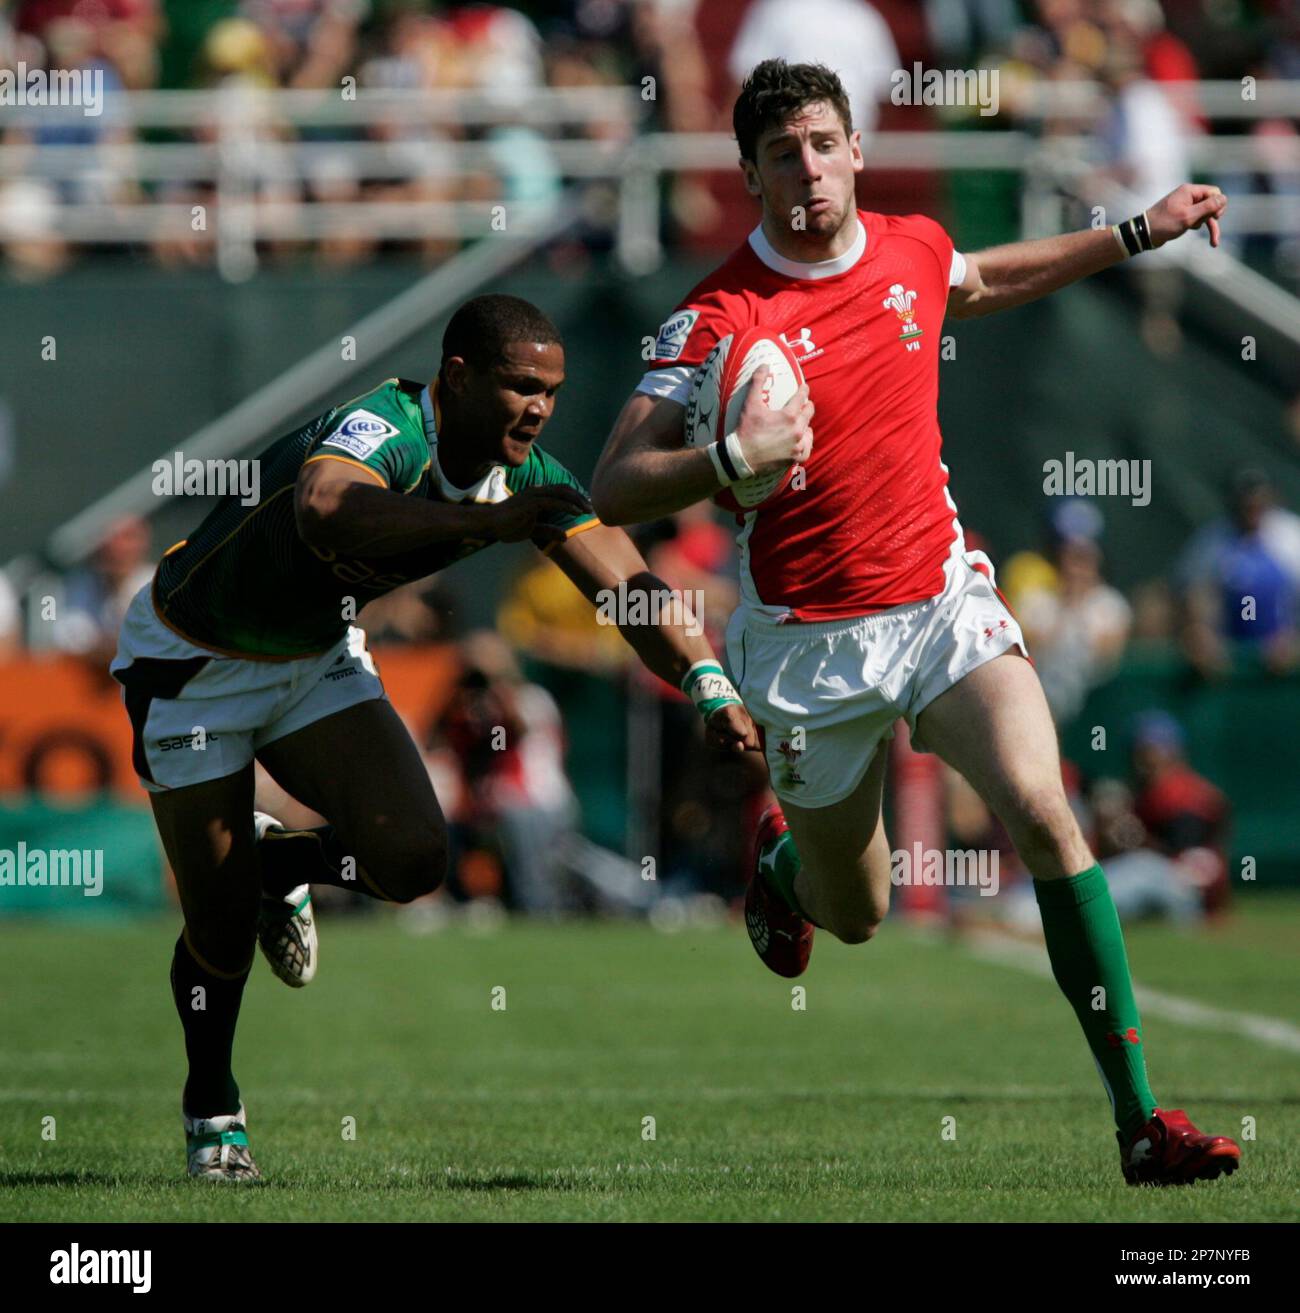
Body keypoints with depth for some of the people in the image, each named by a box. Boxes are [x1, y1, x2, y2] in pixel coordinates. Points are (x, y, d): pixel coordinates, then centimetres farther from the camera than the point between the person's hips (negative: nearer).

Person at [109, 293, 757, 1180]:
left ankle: (277, 864, 20)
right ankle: (212, 1110, 27)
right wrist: (485, 521, -62)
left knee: (412, 859, -15)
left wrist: (712, 690, -29)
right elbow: (325, 511, -58)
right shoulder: (385, 431, -35)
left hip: (320, 656, 6)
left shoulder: (530, 480, -12)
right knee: (221, 930, -3)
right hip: (194, 662, -6)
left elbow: (632, 589, -13)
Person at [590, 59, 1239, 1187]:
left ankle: (1139, 1114, -20)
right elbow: (615, 489, -18)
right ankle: (781, 858, 53)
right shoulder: (721, 318, -15)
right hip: (812, 640, -2)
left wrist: (1140, 234, 27)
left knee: (1042, 813, -22)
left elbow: (982, 282, 28)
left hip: (942, 597, 2)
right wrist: (734, 458, -35)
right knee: (856, 916, 12)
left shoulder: (912, 249, 1)